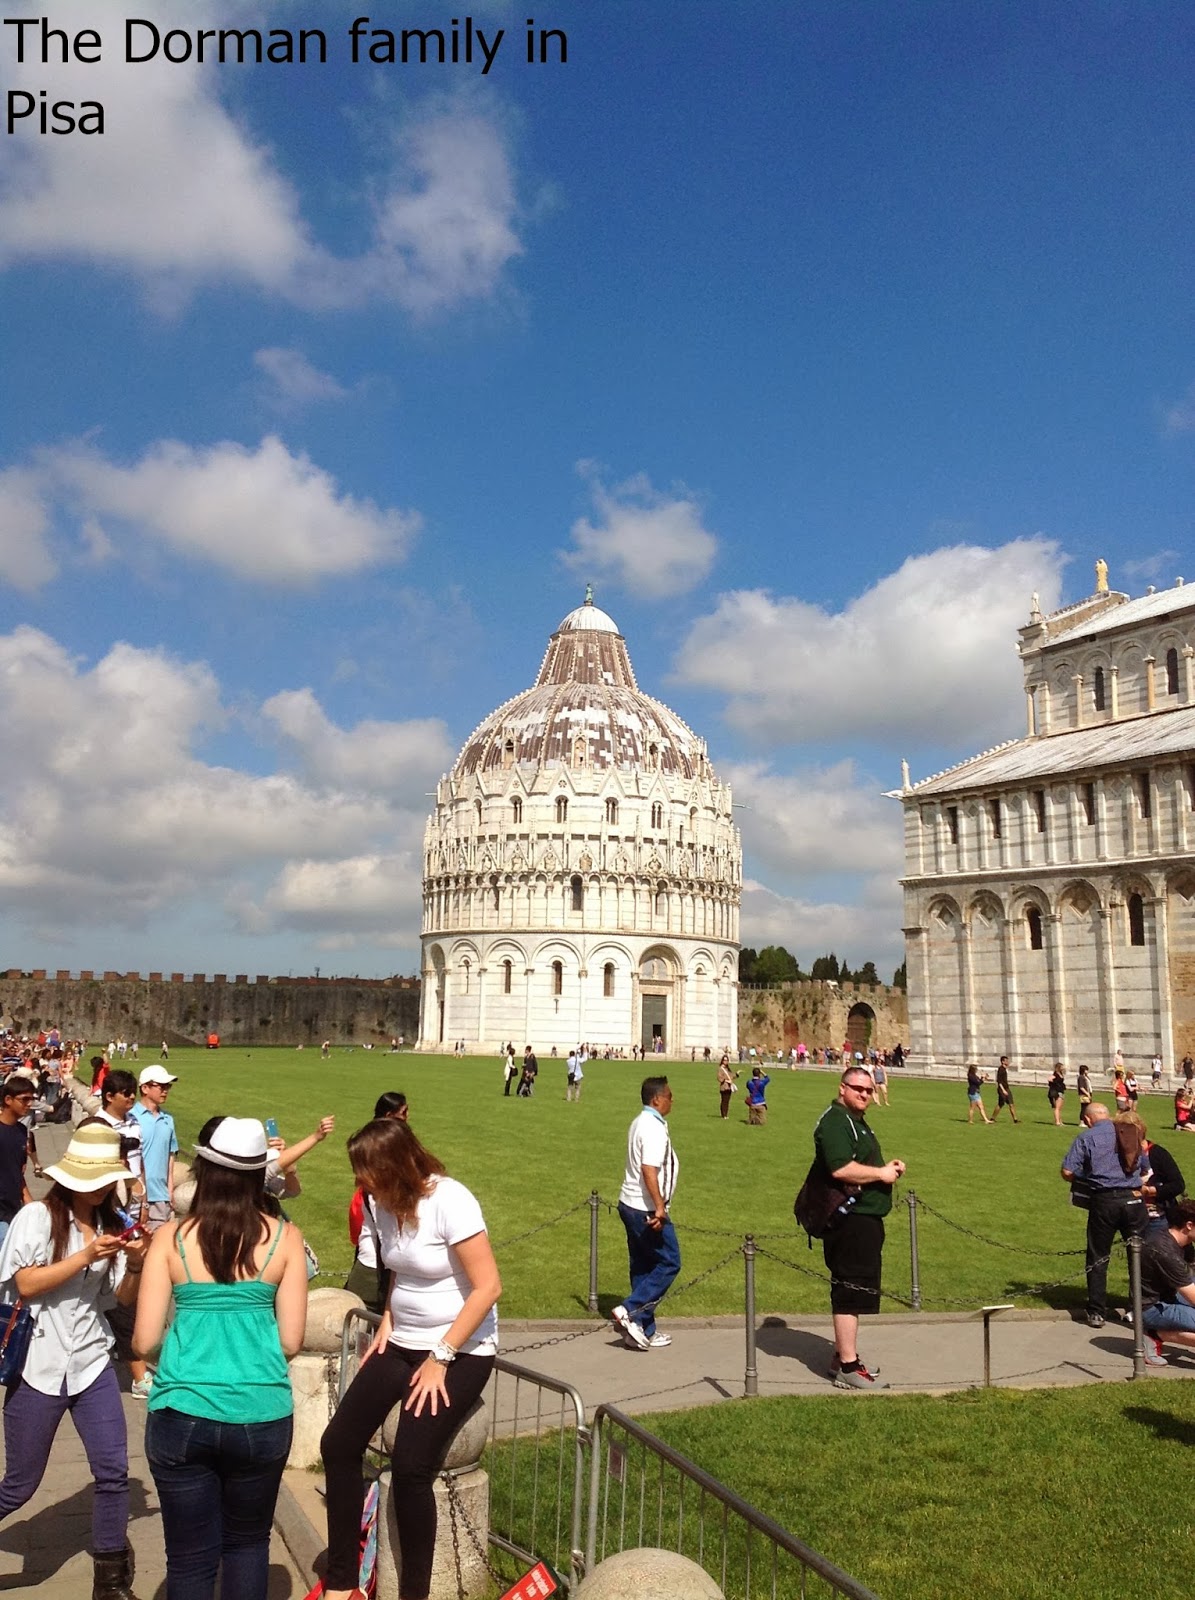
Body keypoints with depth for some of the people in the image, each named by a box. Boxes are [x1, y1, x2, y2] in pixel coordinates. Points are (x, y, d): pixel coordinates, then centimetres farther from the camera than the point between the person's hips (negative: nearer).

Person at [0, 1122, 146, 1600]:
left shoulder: (111, 1224, 3)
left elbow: (123, 1298, 6)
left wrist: (136, 1265, -14)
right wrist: (85, 1257, -25)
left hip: (92, 1363, 4)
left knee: (113, 1472, -1)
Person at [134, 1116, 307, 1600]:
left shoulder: (171, 1237, -5)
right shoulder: (284, 1237, -4)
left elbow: (144, 1342, -3)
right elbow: (291, 1342, -3)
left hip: (182, 1415, -1)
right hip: (261, 1416, 1)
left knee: (190, 1558, 14)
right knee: (247, 1543, 22)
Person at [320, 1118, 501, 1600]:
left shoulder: (450, 1202, -23)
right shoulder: (387, 1204, 2)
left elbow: (488, 1286, -24)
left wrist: (440, 1358, -19)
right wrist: (386, 1324, 5)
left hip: (461, 1352, -8)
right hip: (403, 1344, 8)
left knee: (410, 1466, -18)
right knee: (338, 1445, -3)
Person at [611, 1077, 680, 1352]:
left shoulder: (640, 1123, 13)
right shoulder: (654, 1128, -18)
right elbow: (649, 1170, -27)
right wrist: (659, 1207, -27)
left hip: (630, 1205, 10)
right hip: (647, 1210, -10)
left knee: (642, 1267, 14)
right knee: (669, 1262, 1)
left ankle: (643, 1331, 20)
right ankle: (630, 1311, -5)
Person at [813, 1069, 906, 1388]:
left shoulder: (857, 1121, 19)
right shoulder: (834, 1122, -16)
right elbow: (840, 1169, -29)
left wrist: (889, 1167, 12)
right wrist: (882, 1173, -17)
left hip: (865, 1218, 11)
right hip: (850, 1221, -11)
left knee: (851, 1291, 18)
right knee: (850, 1292, -8)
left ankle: (842, 1356, 28)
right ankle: (848, 1368, -3)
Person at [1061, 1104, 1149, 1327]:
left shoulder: (1087, 1137, -2)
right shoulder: (1133, 1134, 11)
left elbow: (1067, 1172, -8)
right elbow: (1145, 1170, 18)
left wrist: (1085, 1180, 12)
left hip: (1104, 1201, -3)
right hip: (1134, 1199, 3)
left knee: (1098, 1259, 8)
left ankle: (1097, 1313, 11)